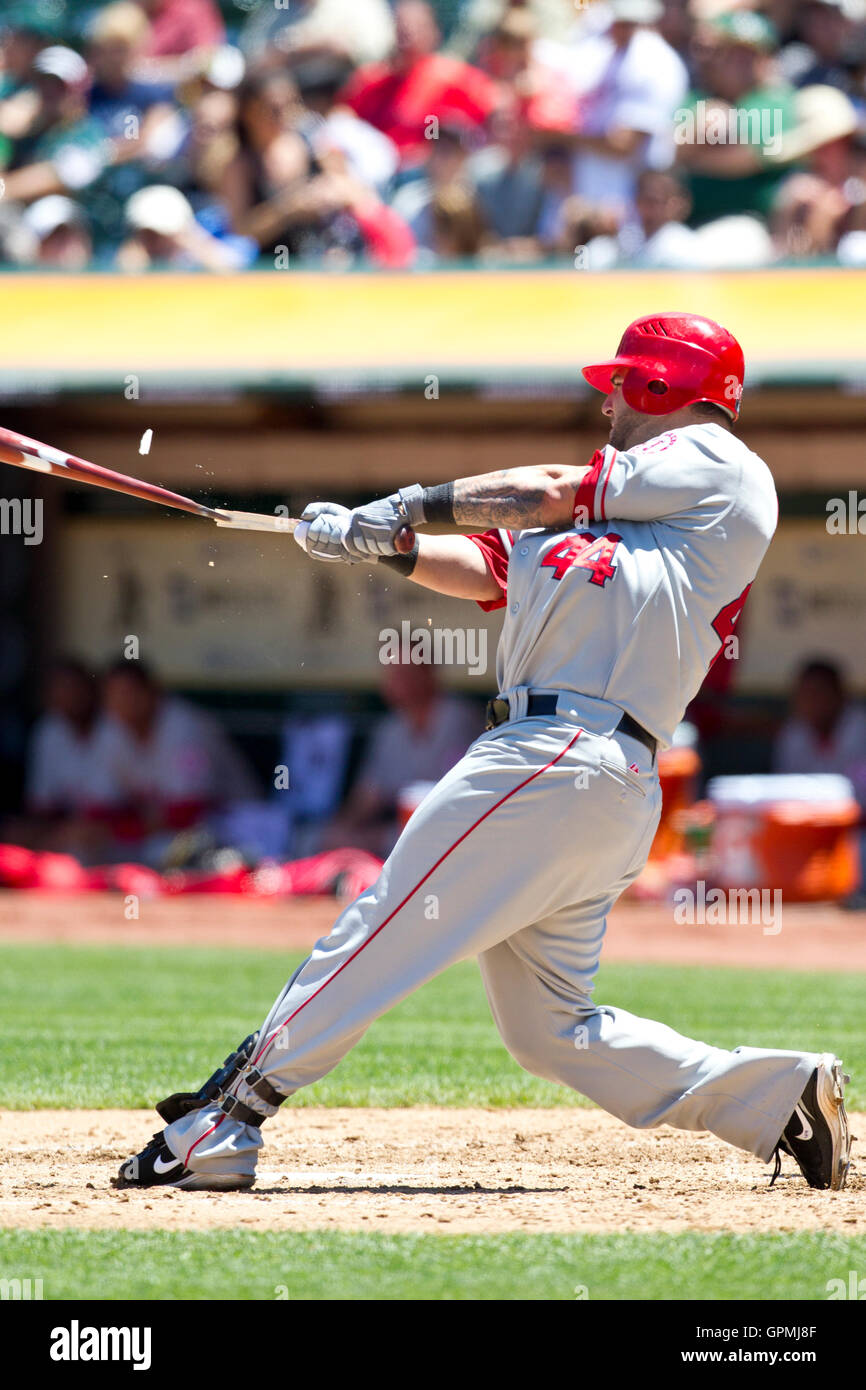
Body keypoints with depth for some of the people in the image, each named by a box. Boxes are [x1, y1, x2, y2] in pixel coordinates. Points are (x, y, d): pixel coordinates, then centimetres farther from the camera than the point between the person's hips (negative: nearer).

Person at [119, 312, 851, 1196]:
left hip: (563, 757, -10)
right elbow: (494, 570, 21)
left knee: (380, 937, -11)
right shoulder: (616, 504, 30)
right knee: (551, 1028, 10)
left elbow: (554, 492, 0)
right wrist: (383, 544, 7)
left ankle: (218, 1130, -12)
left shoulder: (718, 464, 4)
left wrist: (419, 503, 9)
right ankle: (780, 1095, 8)